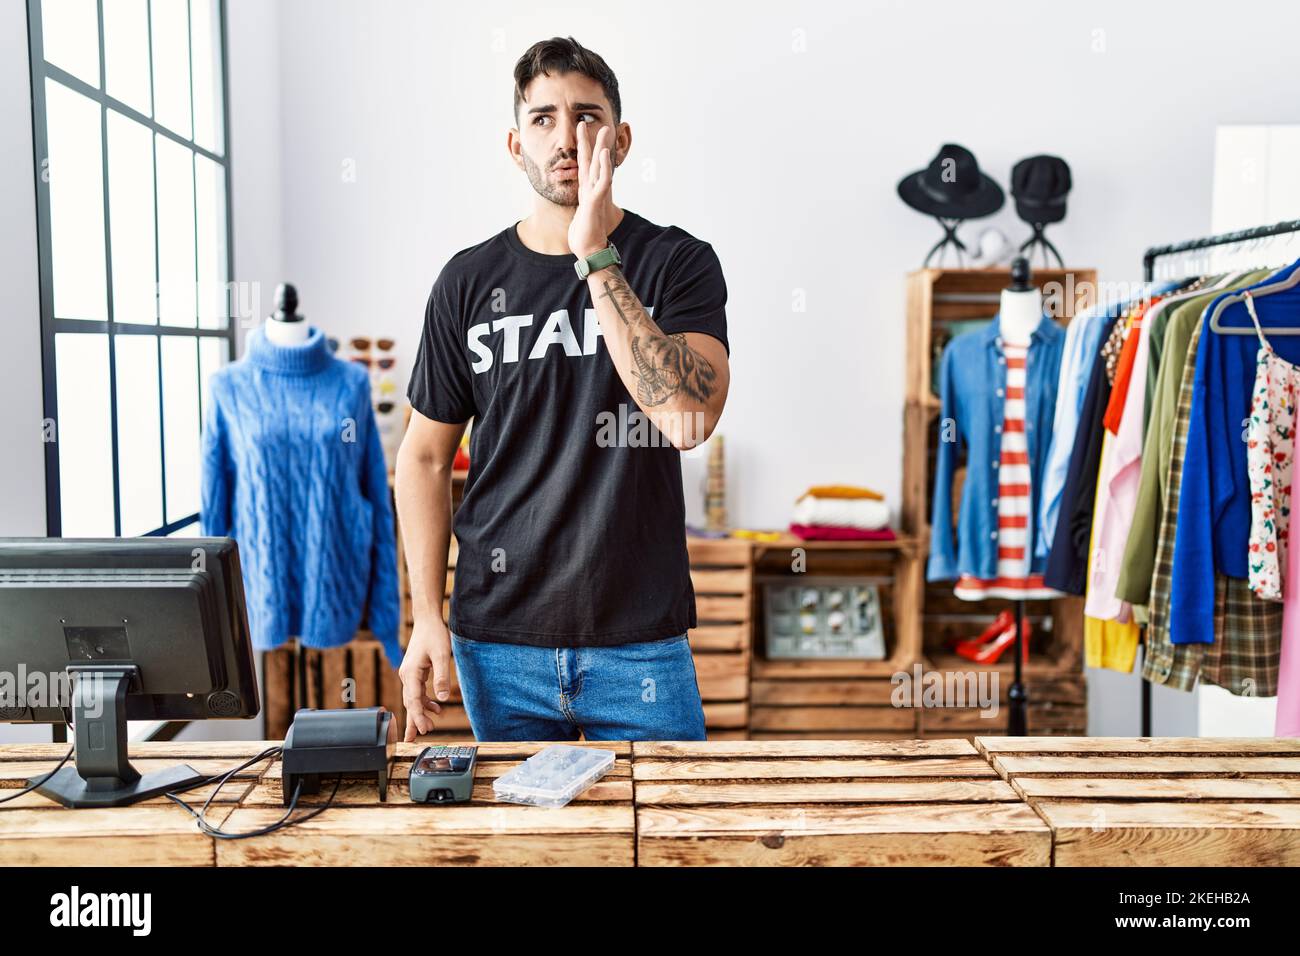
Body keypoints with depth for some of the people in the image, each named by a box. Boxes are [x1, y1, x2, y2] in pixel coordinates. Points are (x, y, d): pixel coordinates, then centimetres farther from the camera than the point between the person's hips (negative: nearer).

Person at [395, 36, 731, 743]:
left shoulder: (678, 262, -3)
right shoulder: (469, 281, 3)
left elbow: (688, 416, -20)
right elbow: (426, 455, 7)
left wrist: (596, 260, -21)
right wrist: (427, 616, 0)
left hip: (641, 639, -1)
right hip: (498, 642, 2)